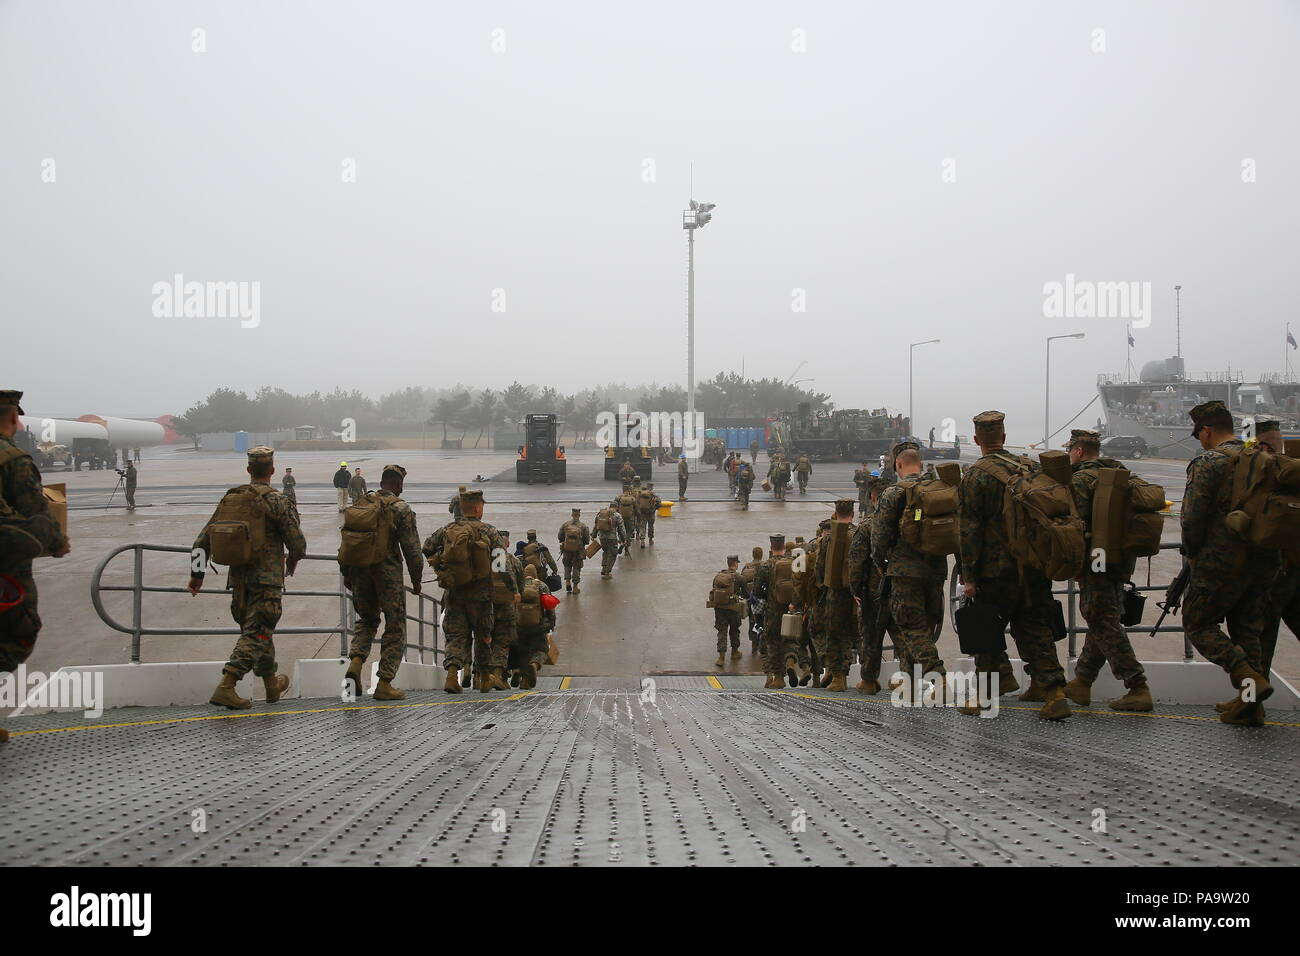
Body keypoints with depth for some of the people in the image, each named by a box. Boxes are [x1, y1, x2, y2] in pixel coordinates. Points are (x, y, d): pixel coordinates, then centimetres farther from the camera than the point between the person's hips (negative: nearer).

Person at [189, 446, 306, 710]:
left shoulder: (230, 498, 9)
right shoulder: (274, 500, -10)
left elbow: (204, 538, 11)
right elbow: (296, 540, -9)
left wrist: (197, 573, 18)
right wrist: (294, 559, 13)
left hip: (238, 578, 6)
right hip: (266, 577, -6)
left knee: (259, 629, 20)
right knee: (255, 633, -6)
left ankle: (272, 684, 34)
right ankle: (225, 687, -19)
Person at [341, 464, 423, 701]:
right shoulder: (401, 508, -6)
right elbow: (411, 548, -8)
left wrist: (346, 573, 19)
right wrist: (416, 580, 2)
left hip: (361, 572, 5)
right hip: (388, 573, -5)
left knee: (367, 620, 23)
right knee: (395, 628, 5)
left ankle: (355, 662, -2)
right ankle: (384, 684, 0)